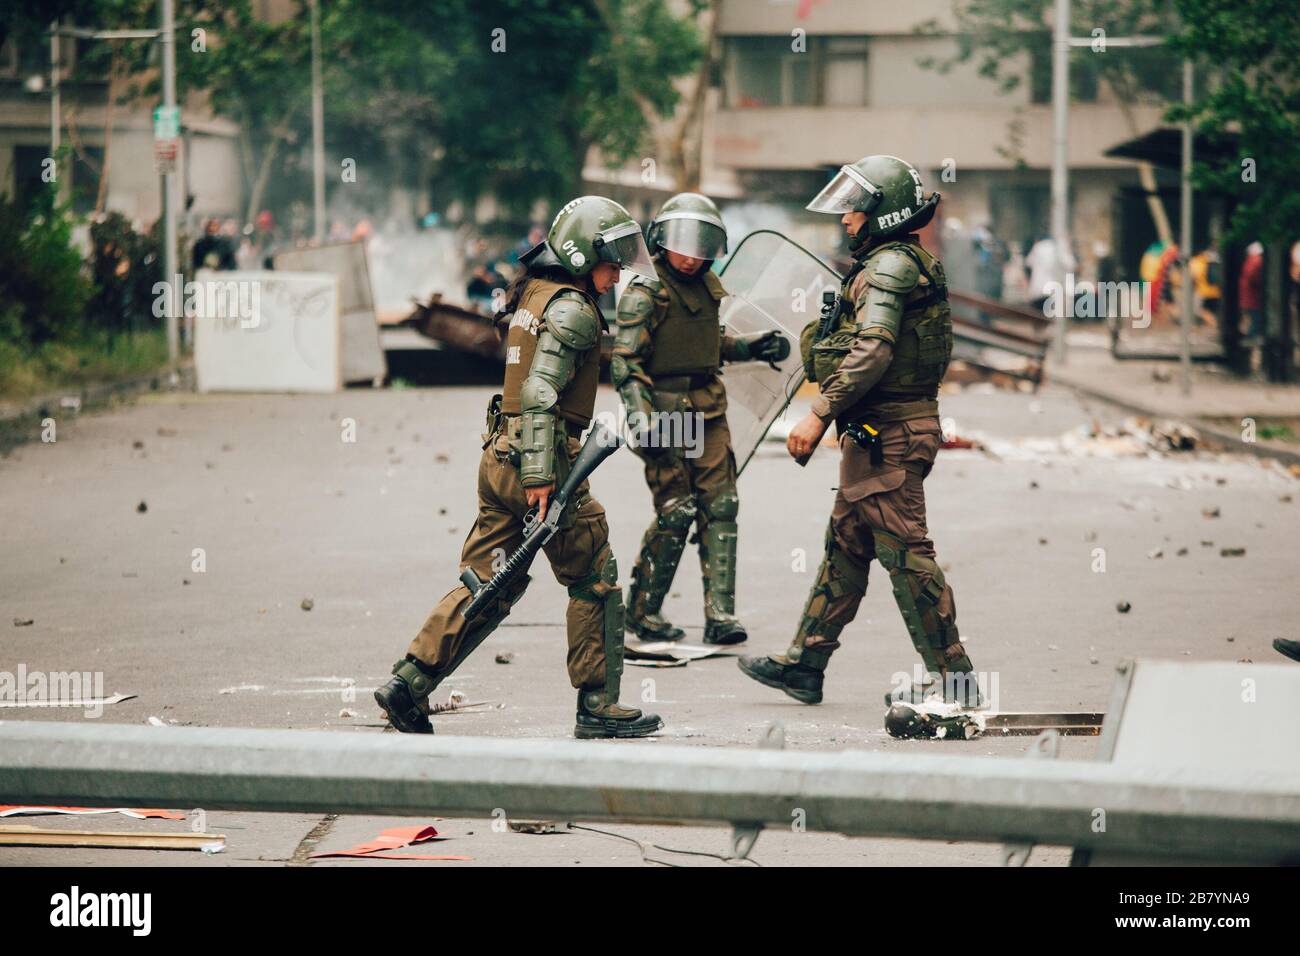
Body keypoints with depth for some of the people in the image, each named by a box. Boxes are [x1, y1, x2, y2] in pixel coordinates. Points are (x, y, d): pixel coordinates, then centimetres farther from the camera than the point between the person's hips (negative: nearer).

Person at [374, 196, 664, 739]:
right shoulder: (572, 309, -12)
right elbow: (540, 394, -20)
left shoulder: (532, 292, 16)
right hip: (543, 457, -9)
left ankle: (408, 681, 4)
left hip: (500, 454, 9)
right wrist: (540, 477, -23)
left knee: (489, 583, 11)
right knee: (595, 580, 4)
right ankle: (597, 707, 7)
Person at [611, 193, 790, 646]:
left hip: (708, 412, 7)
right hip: (666, 413, -7)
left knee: (720, 508, -1)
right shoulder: (644, 295, -9)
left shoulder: (706, 288, 13)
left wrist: (753, 346, 18)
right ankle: (642, 612, 8)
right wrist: (643, 422, -23)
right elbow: (625, 364, -14)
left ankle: (720, 615, -1)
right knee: (675, 513, -7)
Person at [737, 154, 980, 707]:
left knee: (904, 552, -7)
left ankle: (953, 676, -4)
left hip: (887, 434, -11)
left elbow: (872, 351, -25)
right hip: (877, 436, 11)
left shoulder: (888, 266, -14)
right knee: (845, 546, 14)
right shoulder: (900, 263, 18)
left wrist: (821, 413, -25)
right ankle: (804, 664, 21)